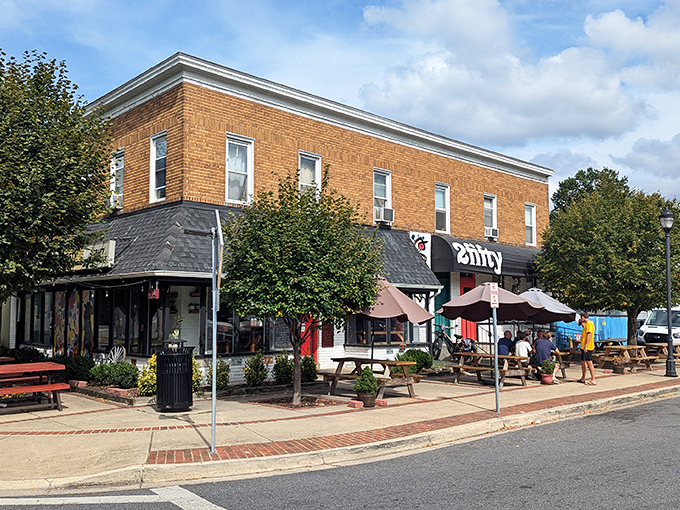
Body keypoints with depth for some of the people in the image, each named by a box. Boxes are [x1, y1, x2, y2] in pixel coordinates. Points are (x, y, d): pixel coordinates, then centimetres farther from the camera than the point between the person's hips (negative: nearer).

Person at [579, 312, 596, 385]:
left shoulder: (589, 323, -14)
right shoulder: (587, 324, 17)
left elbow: (589, 334, -22)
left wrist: (585, 346, -25)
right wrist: (581, 323, 26)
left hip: (587, 347, -11)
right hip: (584, 347, 11)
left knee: (589, 363, -10)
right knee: (583, 362, 18)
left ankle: (593, 380, -10)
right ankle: (583, 379, 28)